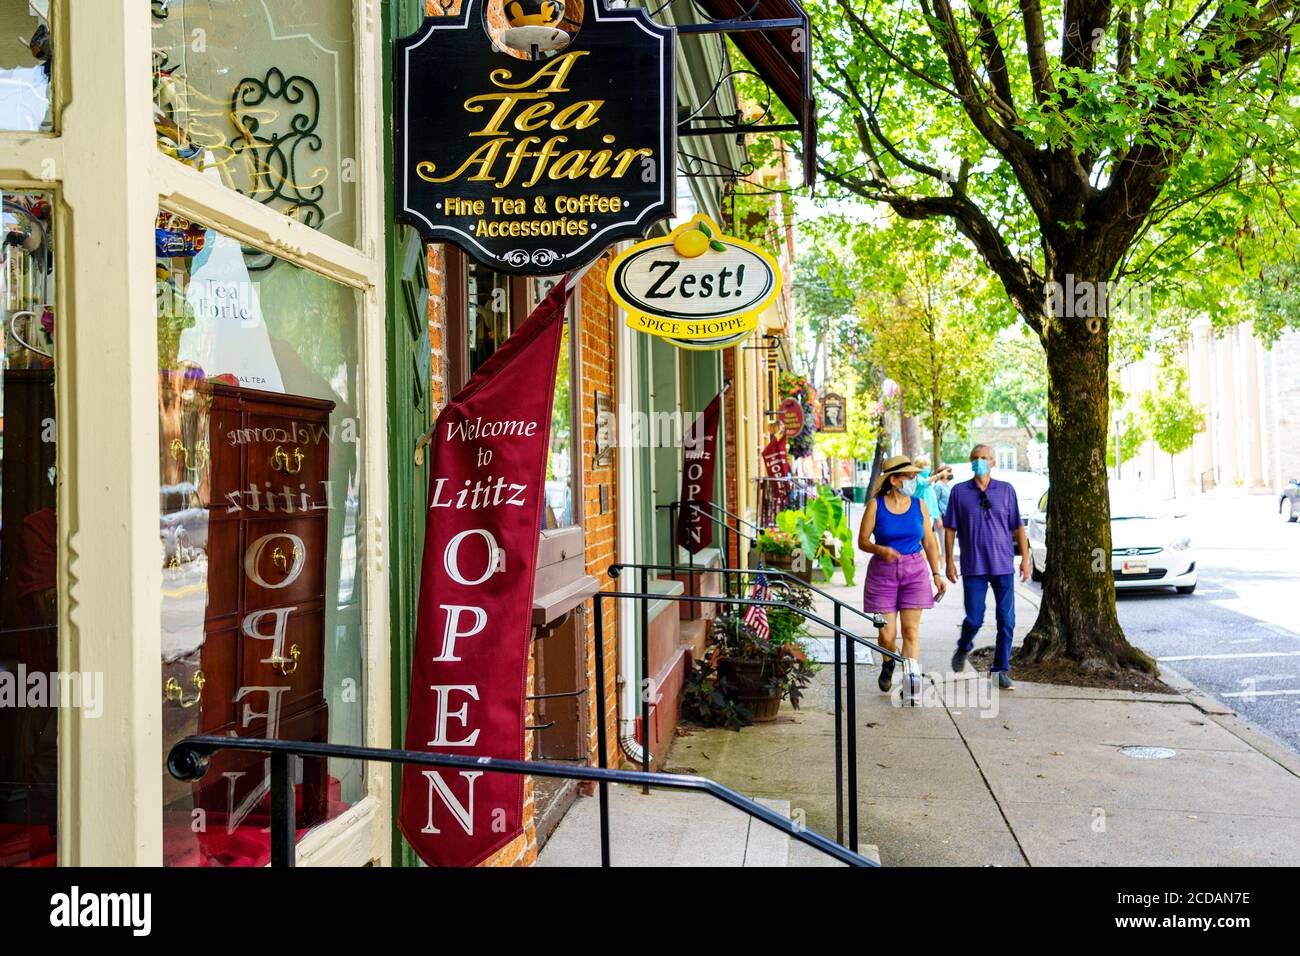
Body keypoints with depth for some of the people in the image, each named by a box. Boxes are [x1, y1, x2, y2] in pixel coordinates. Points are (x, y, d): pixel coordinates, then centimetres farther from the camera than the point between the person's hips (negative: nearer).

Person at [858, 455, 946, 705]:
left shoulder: (919, 505, 4)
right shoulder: (875, 505, -4)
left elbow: (929, 542, 11)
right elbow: (862, 540, -2)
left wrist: (936, 574, 6)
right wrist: (881, 550, -21)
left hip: (915, 571, 2)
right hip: (883, 572, -2)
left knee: (911, 630, -5)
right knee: (887, 634, -1)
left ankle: (912, 688, -4)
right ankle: (888, 665, 33)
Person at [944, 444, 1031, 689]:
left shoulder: (1006, 490, 5)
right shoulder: (959, 491, 2)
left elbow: (1018, 527, 8)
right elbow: (950, 529, 4)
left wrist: (1025, 559, 3)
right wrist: (949, 561, 0)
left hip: (1003, 567, 1)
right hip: (973, 568, -1)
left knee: (1006, 621, 1)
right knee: (974, 619, -1)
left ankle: (1000, 670, 14)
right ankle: (963, 649, 30)